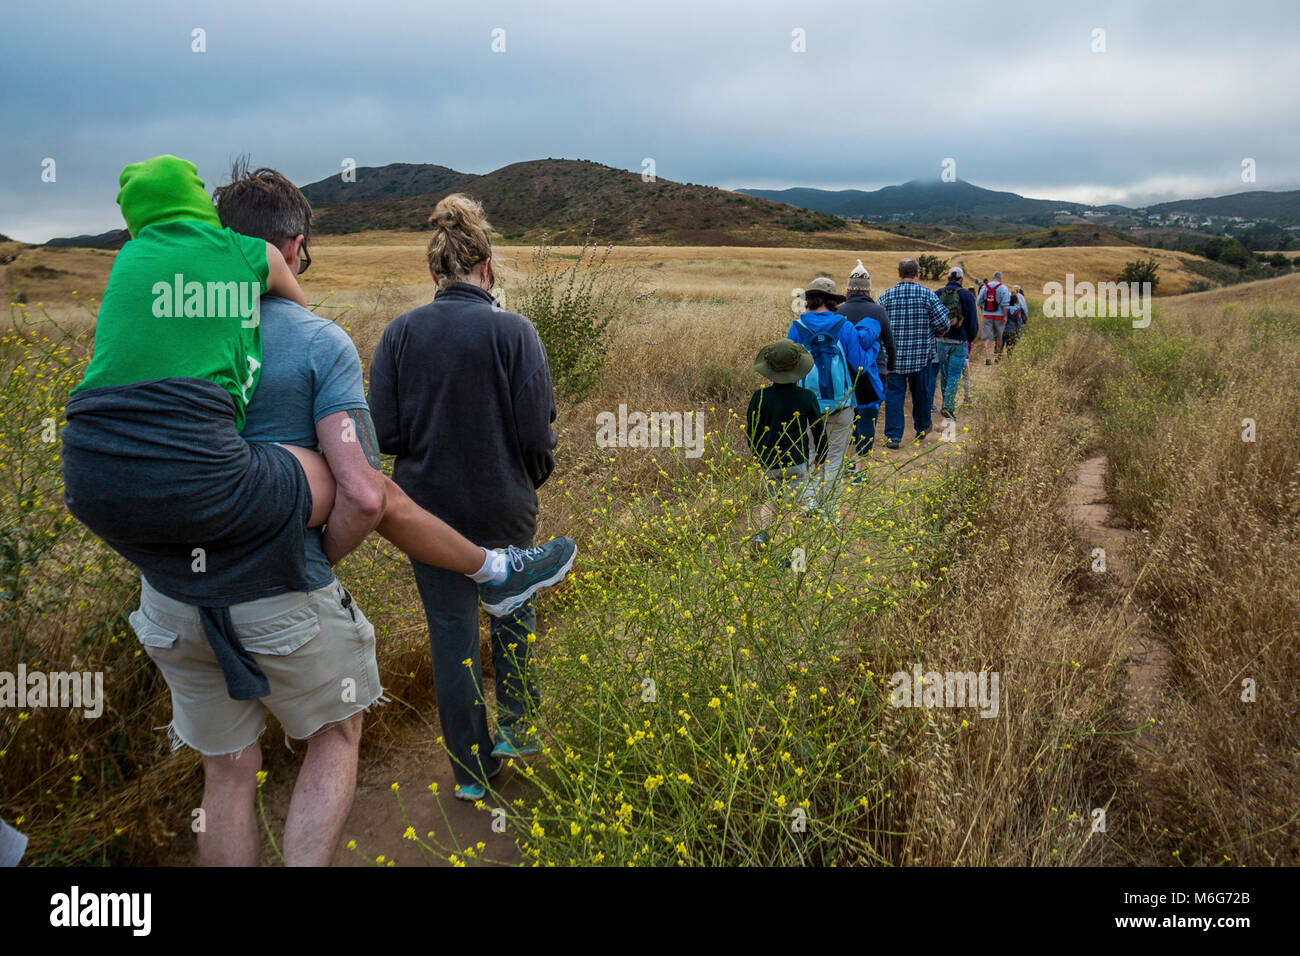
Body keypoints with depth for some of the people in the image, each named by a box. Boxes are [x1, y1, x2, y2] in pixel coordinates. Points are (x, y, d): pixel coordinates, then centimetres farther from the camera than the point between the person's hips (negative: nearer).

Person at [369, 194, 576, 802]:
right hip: (504, 511, -1)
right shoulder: (514, 331, -12)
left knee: (452, 634, 13)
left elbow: (383, 434, -9)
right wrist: (528, 483, 8)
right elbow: (538, 435, -13)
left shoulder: (400, 332, -7)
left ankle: (472, 770, 24)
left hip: (429, 511, 1)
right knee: (513, 617, 23)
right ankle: (518, 732, 37)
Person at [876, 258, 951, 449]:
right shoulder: (928, 295, -6)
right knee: (921, 392, 16)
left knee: (894, 393, 4)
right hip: (921, 355, 0)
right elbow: (942, 323, -9)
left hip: (893, 356, 0)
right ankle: (922, 429, 31)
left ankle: (893, 436, -1)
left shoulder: (886, 296, -2)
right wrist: (938, 332, 13)